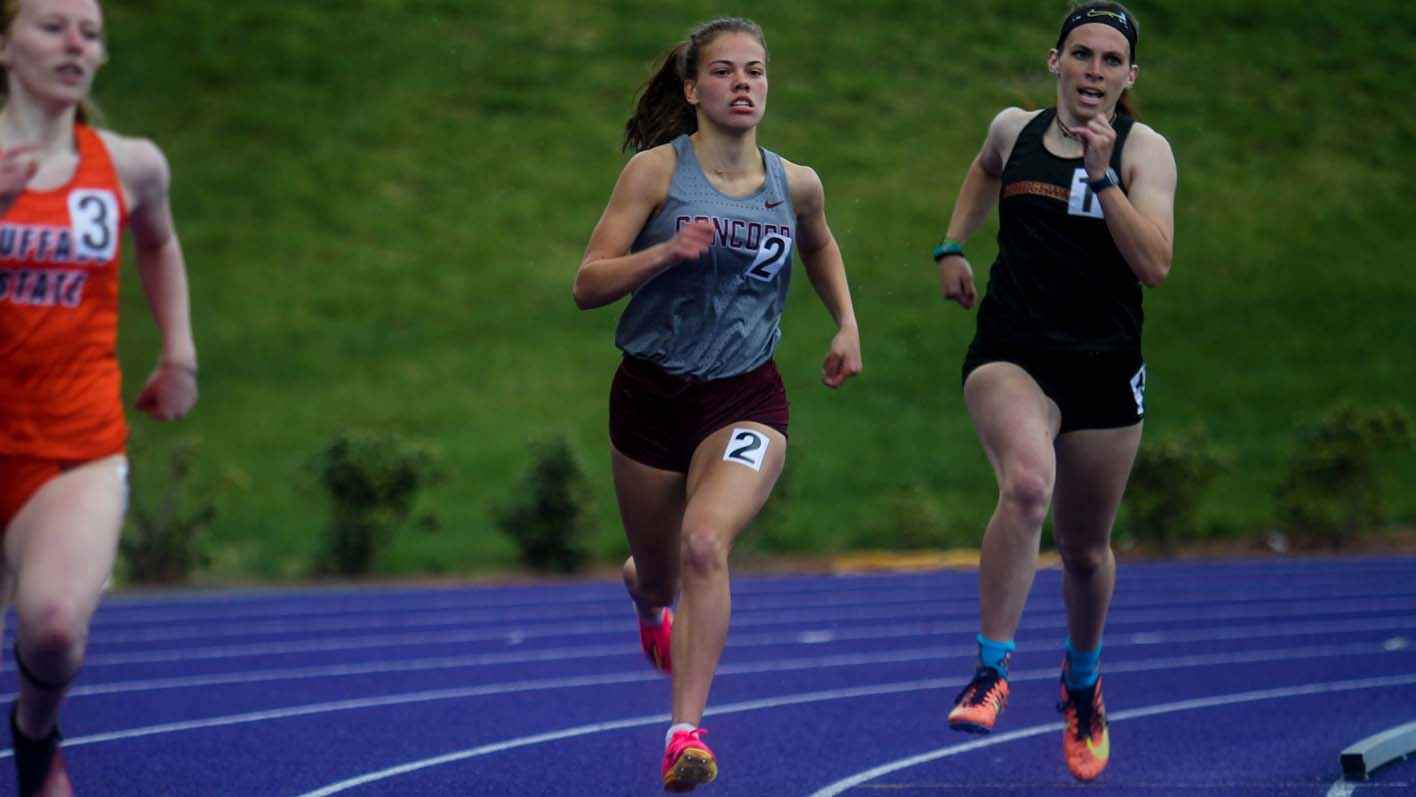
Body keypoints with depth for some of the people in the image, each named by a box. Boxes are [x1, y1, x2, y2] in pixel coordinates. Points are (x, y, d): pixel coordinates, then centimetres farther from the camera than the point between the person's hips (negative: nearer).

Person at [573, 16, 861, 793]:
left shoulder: (796, 185, 1)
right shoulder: (655, 171, -7)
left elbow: (820, 246, 26)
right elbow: (588, 284, -11)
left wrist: (846, 324, 14)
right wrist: (667, 252, -26)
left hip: (745, 400, 0)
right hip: (650, 395, 0)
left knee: (705, 541, -28)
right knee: (659, 578, 16)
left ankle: (685, 731, -30)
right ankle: (643, 590, 57)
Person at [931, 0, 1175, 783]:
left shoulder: (1144, 151, -4)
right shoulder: (1013, 129, 4)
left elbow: (1155, 265, -18)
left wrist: (1102, 177, -24)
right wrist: (953, 247, 20)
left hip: (1105, 372, 0)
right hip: (1011, 357, 0)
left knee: (1085, 549, 14)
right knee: (1027, 484, -32)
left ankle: (1082, 682, 44)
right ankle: (991, 671, -26)